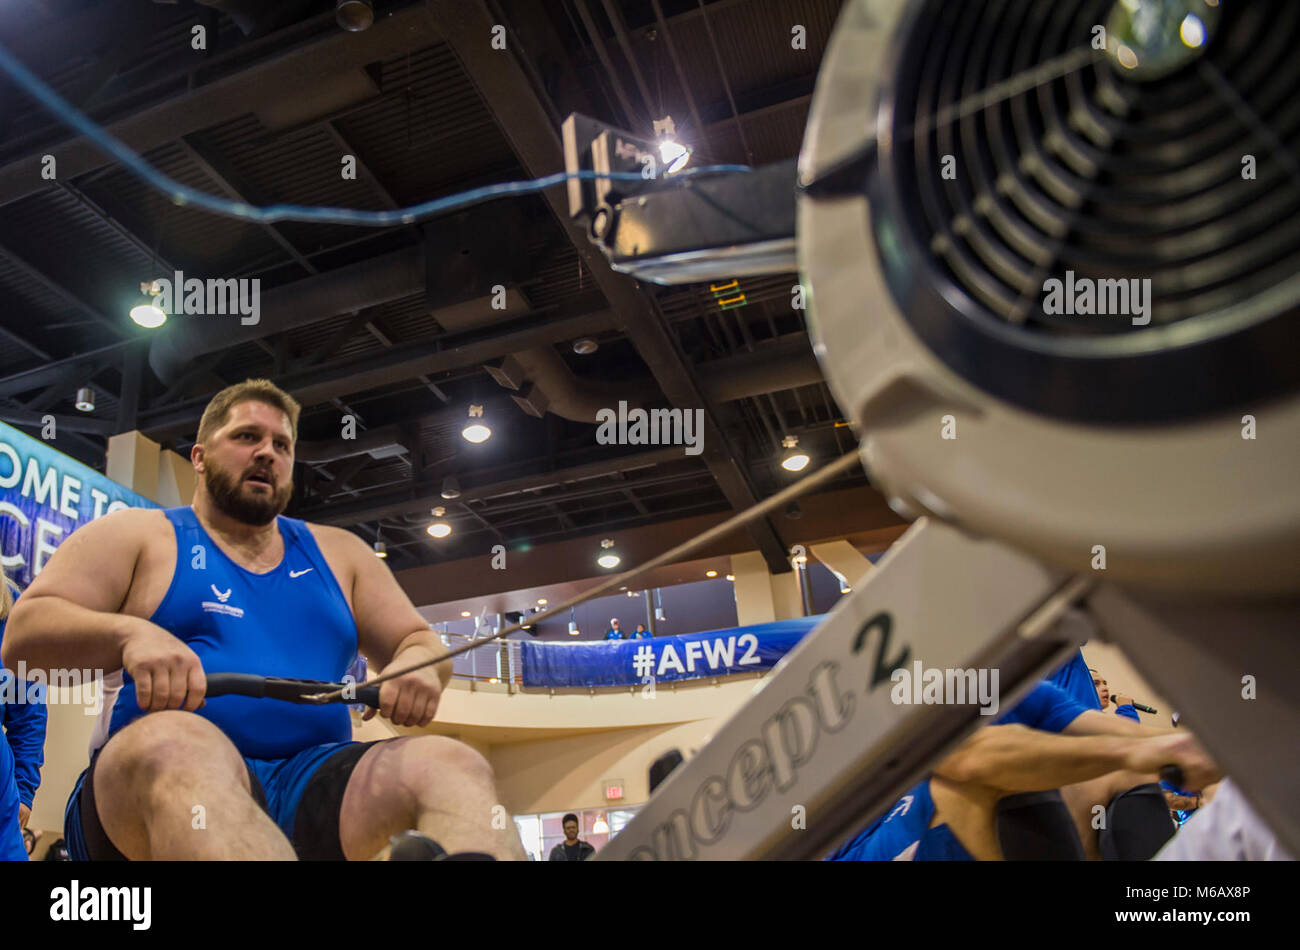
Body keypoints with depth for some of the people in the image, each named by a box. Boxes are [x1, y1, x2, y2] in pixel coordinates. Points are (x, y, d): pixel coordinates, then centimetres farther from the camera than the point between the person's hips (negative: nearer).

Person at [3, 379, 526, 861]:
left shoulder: (338, 552, 22)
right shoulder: (135, 536, 13)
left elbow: (422, 641, 20)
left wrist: (418, 666, -6)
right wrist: (129, 633, -20)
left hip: (313, 788, 3)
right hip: (148, 780, -3)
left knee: (452, 765, -26)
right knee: (177, 746, -39)